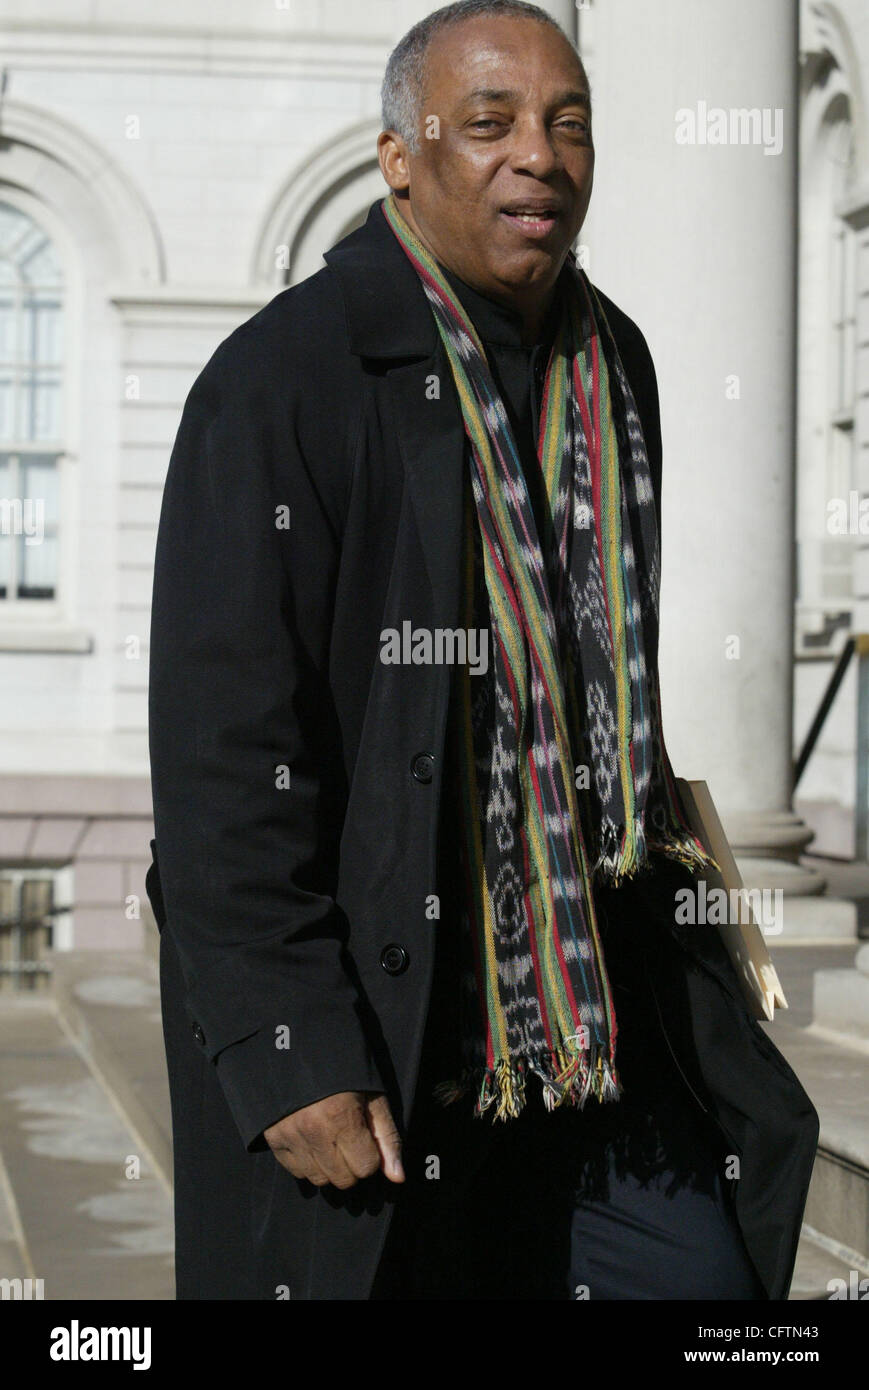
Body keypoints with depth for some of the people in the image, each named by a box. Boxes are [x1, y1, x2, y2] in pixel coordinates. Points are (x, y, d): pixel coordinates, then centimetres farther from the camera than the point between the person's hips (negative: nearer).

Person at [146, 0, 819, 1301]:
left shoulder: (611, 368, 9)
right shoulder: (283, 380, -13)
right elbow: (220, 754, -17)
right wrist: (291, 1057, -20)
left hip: (597, 1023, 6)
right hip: (366, 1040, -6)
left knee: (697, 1266, 5)